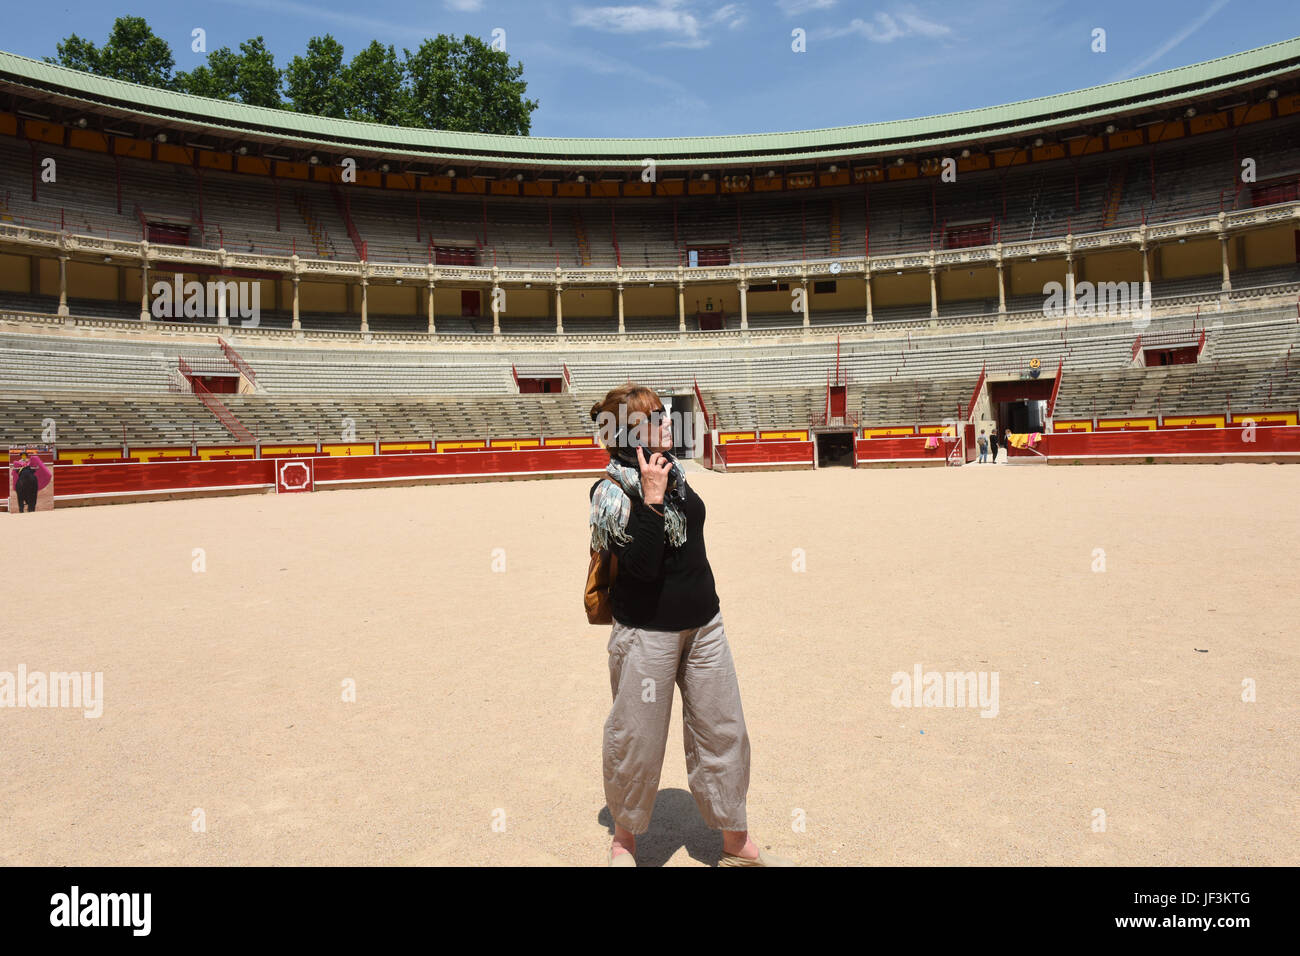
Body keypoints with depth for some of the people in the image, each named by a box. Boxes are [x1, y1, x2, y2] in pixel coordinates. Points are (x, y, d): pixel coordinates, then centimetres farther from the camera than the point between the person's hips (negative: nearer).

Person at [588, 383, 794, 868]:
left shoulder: (673, 471, 4)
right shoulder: (612, 491, -16)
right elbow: (642, 563, -26)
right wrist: (651, 496, -27)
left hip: (703, 624, 7)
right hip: (647, 633, -6)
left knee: (723, 732, 13)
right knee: (637, 741, 7)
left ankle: (737, 843, 31)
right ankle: (625, 835, 34)